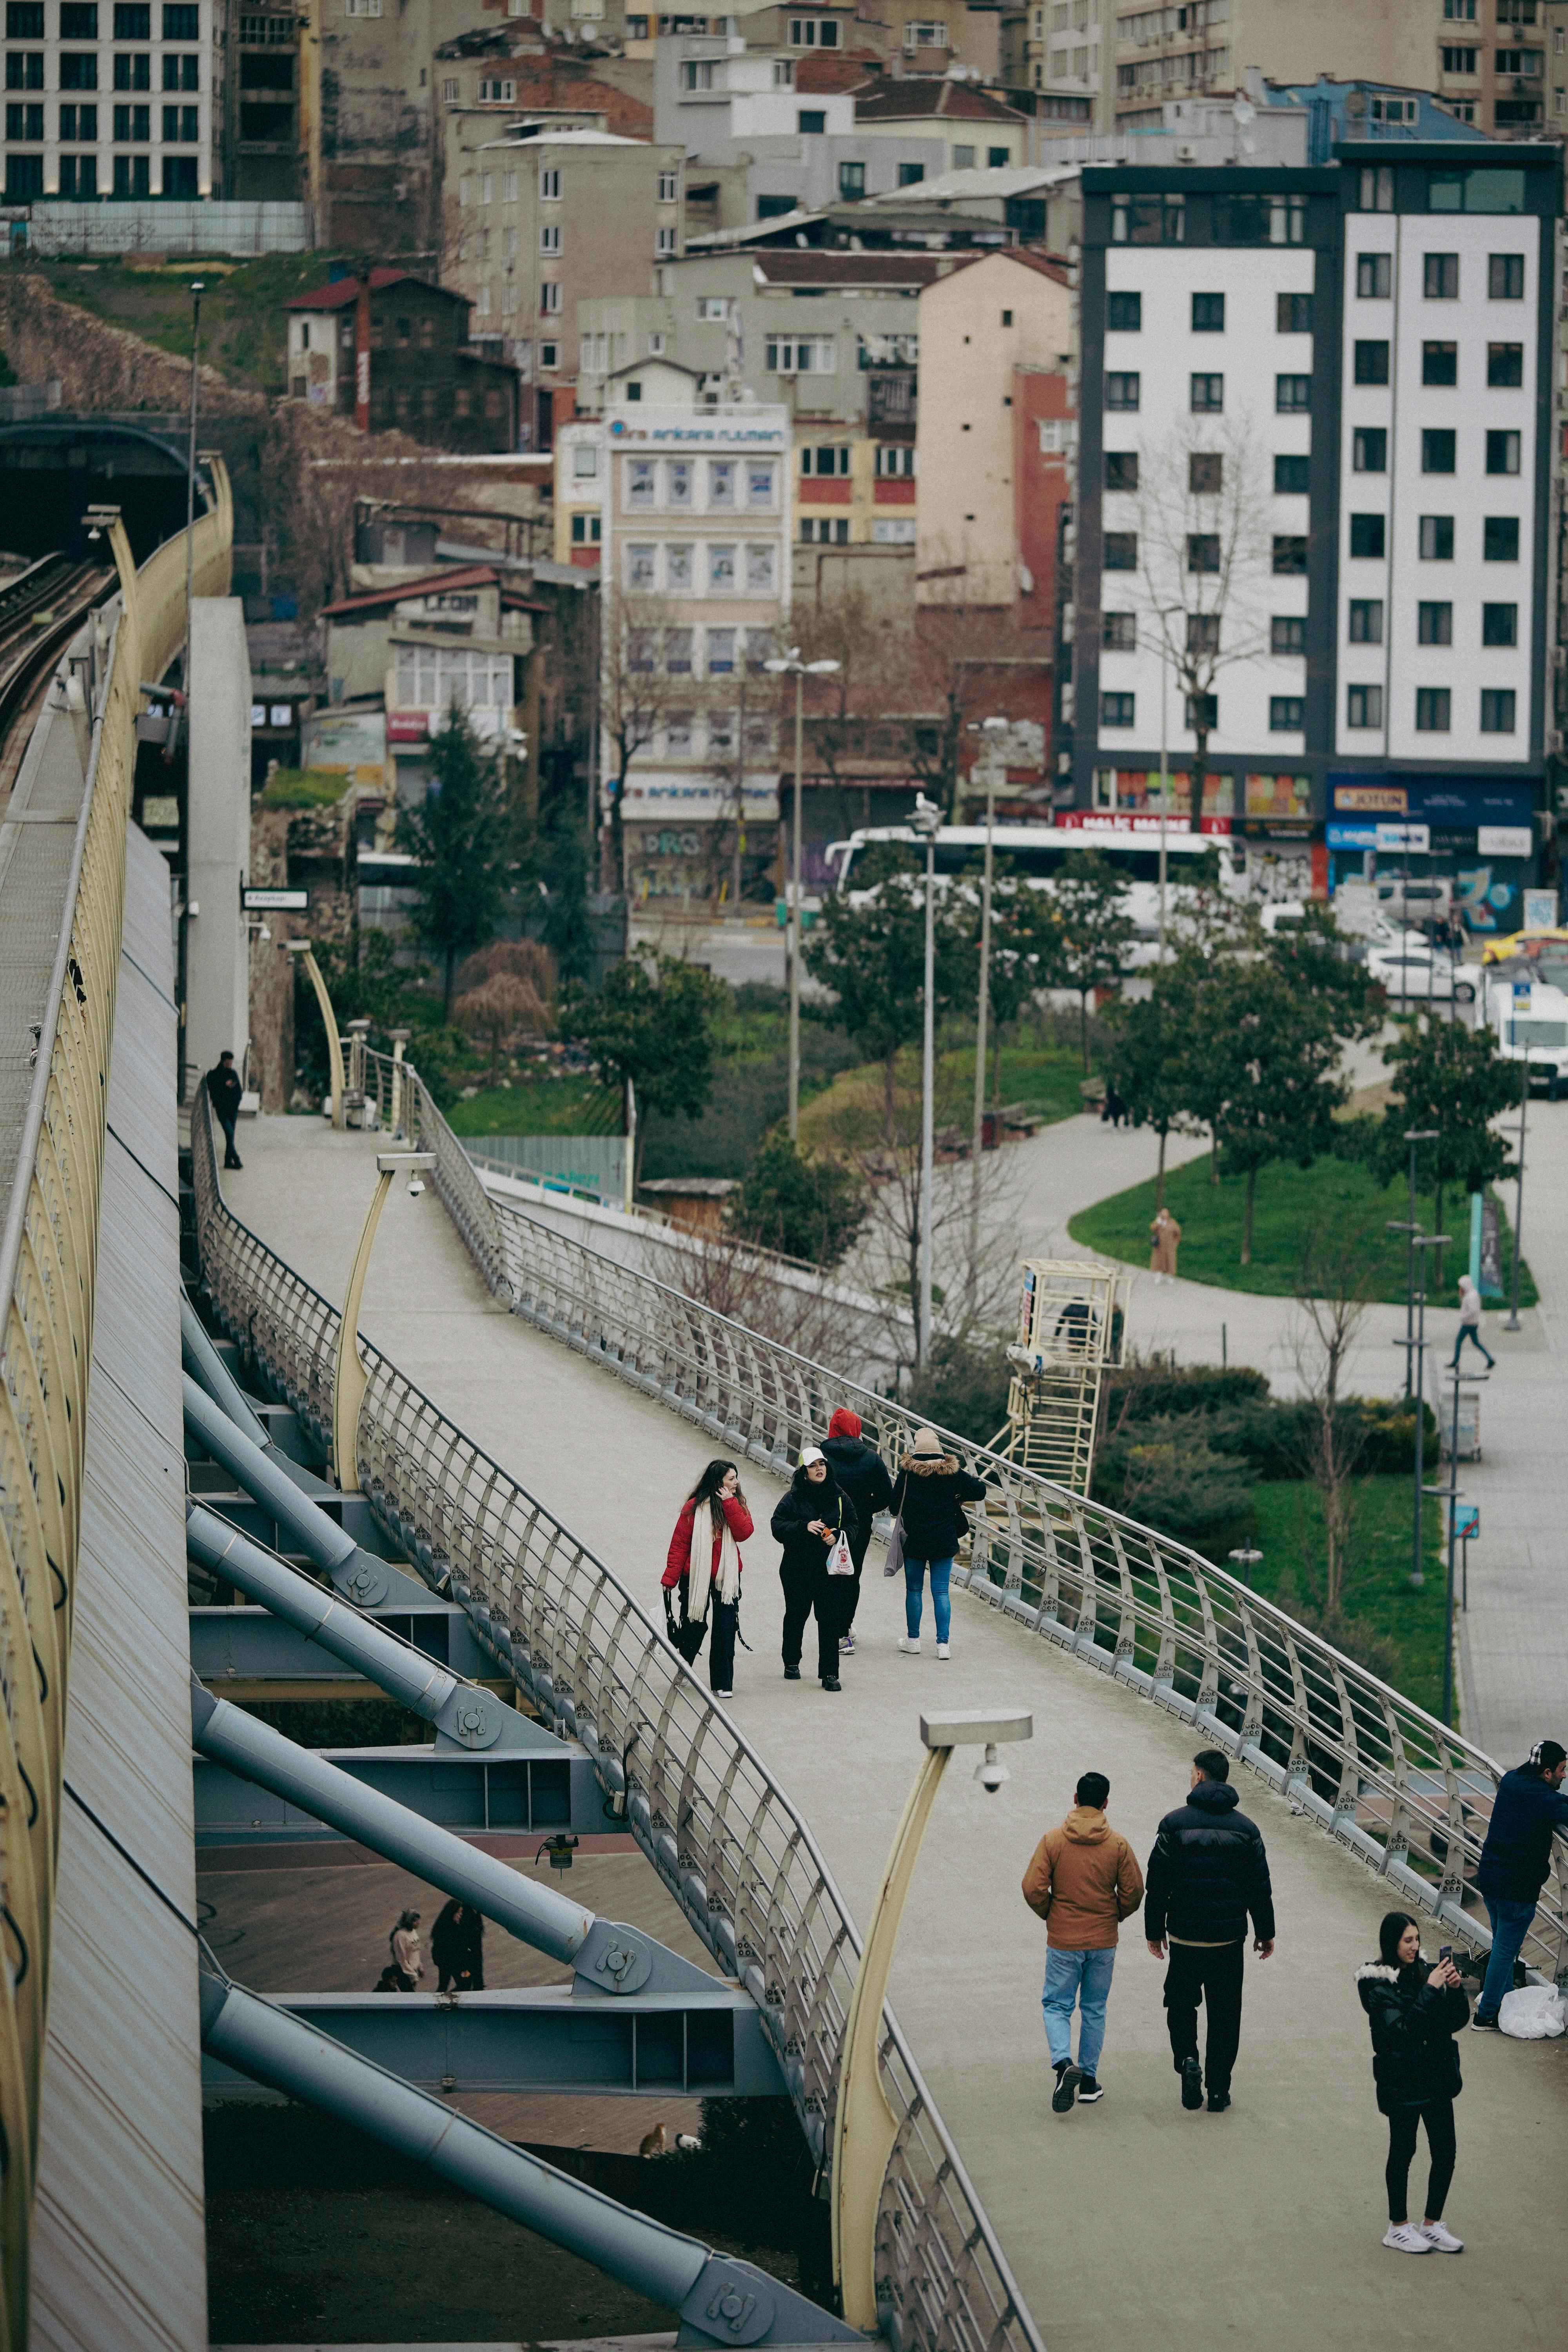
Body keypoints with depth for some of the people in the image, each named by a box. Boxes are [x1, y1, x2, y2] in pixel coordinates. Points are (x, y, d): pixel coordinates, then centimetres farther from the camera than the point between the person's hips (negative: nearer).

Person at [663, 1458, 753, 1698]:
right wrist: (670, 1579, -11)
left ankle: (723, 1685, 1)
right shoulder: (695, 1508, -7)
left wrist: (730, 1503, -17)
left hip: (727, 1578, 2)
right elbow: (679, 1544, -7)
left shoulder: (736, 1505, 5)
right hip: (697, 1579, -2)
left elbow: (743, 1533, -12)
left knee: (725, 1632, -4)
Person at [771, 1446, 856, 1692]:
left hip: (829, 1570, 0)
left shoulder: (839, 1498, 3)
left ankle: (830, 1674, -3)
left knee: (829, 1620, -6)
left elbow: (853, 1525, 8)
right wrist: (804, 1527, -24)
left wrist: (838, 1535, -13)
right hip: (797, 1571, 0)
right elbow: (778, 1527, -9)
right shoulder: (793, 1498, -4)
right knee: (796, 1616, 14)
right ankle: (792, 1663, 35)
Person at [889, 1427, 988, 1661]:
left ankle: (913, 1640, 19)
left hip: (915, 1541, -1)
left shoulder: (908, 1472, -8)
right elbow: (979, 1491, 2)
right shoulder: (952, 1472, -4)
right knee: (941, 1592, 4)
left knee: (914, 1589, 13)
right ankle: (943, 1644, -1)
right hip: (945, 1542, 1)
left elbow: (894, 1506, -5)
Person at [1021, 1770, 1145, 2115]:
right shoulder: (1117, 1844, -7)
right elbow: (1134, 1890, -5)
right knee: (1094, 2010, 15)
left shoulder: (1053, 1841, -10)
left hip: (1063, 1942, -2)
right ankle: (1089, 2081, 19)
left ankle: (1064, 2064, -17)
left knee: (1057, 2006, 8)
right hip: (1103, 1943, 2)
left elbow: (1033, 1889, -13)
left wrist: (1049, 1914, 6)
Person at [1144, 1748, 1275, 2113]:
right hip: (1229, 1938, 1)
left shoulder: (1175, 1823, -7)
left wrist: (1154, 1930, 5)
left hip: (1185, 1936, -1)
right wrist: (1265, 1932, 16)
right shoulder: (1245, 1829, -1)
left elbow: (1157, 1883, -5)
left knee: (1181, 2003, 16)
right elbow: (1260, 1887, 4)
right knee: (1225, 2013, 10)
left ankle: (1187, 2059, -9)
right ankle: (1219, 2090, 10)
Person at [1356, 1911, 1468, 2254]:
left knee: (1445, 2153, 7)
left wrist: (1455, 1989, -13)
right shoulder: (1379, 1984, -13)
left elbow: (1456, 2021, 5)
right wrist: (1431, 1990, -26)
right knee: (1403, 2151, 6)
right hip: (1402, 2081, -6)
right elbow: (1402, 2029, -24)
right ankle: (1398, 2228, 21)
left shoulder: (1424, 1971, 4)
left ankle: (1431, 2224, 23)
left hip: (1436, 2077, 6)